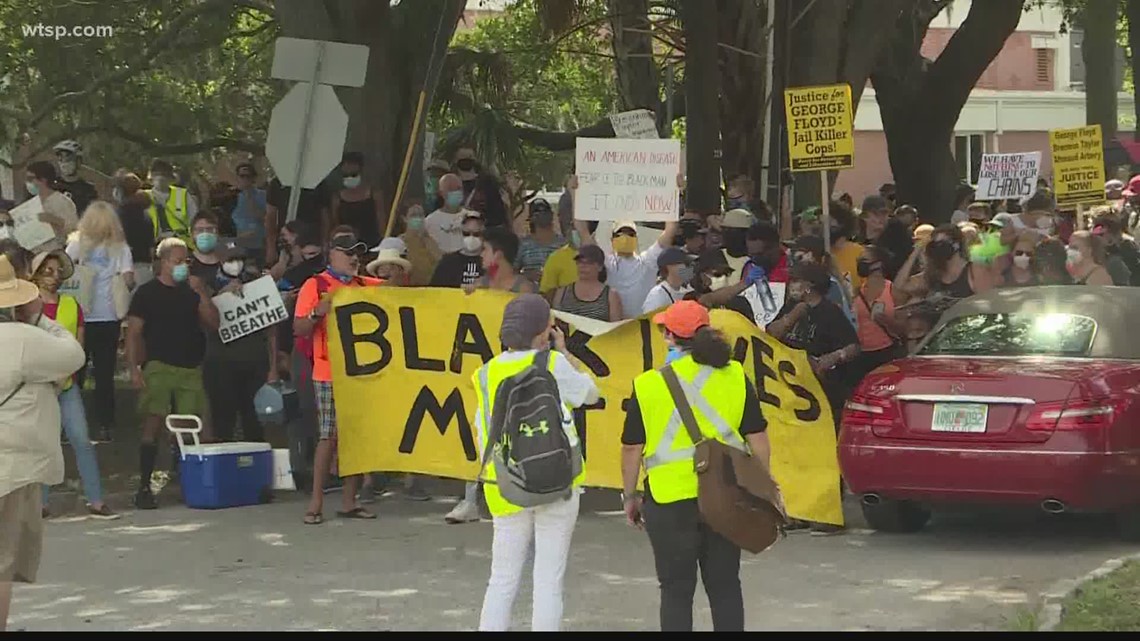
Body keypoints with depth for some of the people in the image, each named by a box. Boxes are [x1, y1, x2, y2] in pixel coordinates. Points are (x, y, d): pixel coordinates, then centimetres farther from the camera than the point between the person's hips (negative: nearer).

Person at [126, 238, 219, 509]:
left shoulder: (191, 291, 15)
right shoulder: (147, 293, 3)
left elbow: (213, 323, 10)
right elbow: (133, 333, 0)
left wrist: (202, 294, -2)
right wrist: (134, 368, -10)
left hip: (191, 369, 4)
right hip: (159, 368, -4)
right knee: (152, 427, -8)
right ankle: (144, 487, -4)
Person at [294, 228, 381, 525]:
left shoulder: (367, 286, 14)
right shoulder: (315, 286, -1)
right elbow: (299, 330, -6)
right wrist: (316, 313, -23)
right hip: (330, 374, -5)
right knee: (330, 436, -7)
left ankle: (349, 501, 10)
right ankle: (316, 502, -3)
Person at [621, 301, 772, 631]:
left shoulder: (648, 385, -5)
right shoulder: (735, 377, 0)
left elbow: (632, 448, -1)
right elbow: (757, 438, 3)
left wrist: (629, 496, 12)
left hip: (669, 499, -2)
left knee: (676, 589, 6)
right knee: (725, 585, 13)